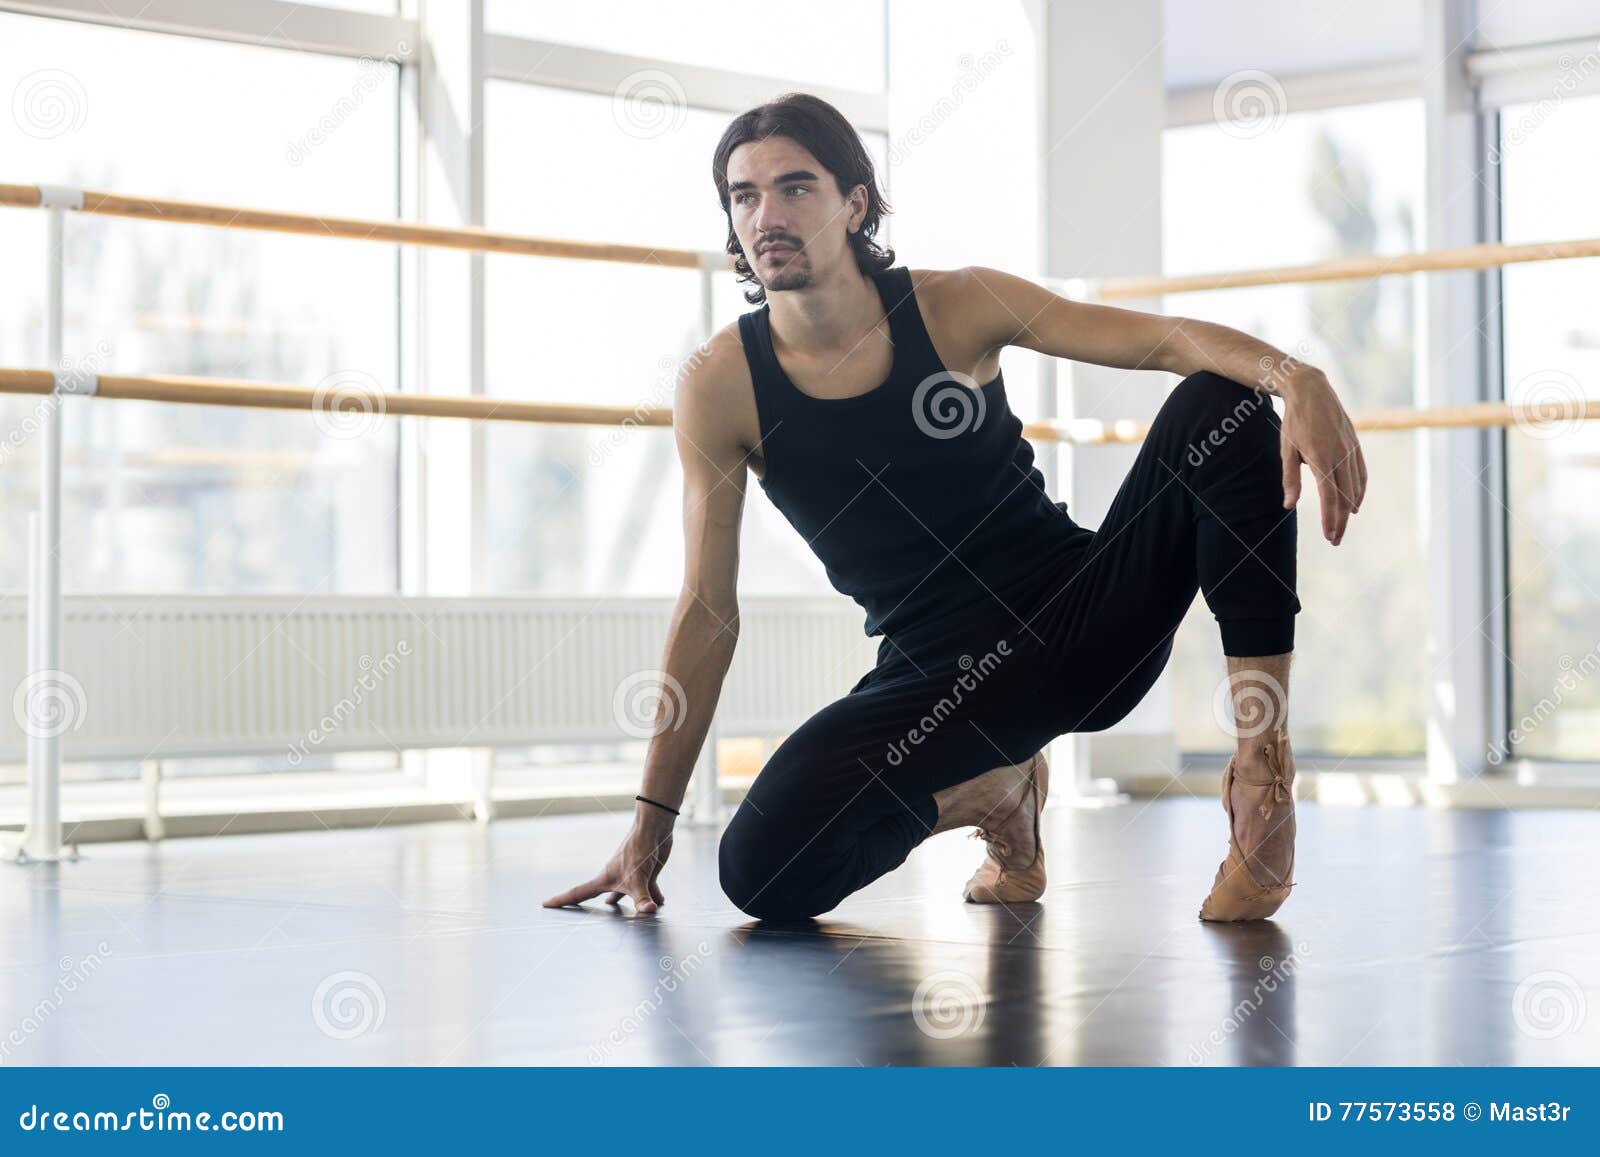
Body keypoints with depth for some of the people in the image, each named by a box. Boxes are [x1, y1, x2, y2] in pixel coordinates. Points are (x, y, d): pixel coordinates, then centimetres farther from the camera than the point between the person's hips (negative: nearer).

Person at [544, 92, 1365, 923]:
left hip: (1087, 614, 1)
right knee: (762, 869, -26)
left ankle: (1262, 768, -17)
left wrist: (1294, 377, -37)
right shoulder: (719, 385, -6)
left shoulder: (955, 306, -5)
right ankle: (990, 789, 6)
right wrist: (652, 820, -5)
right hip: (942, 675, 0)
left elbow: (1167, 337, -14)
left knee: (1223, 403, -22)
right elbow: (706, 608, -3)